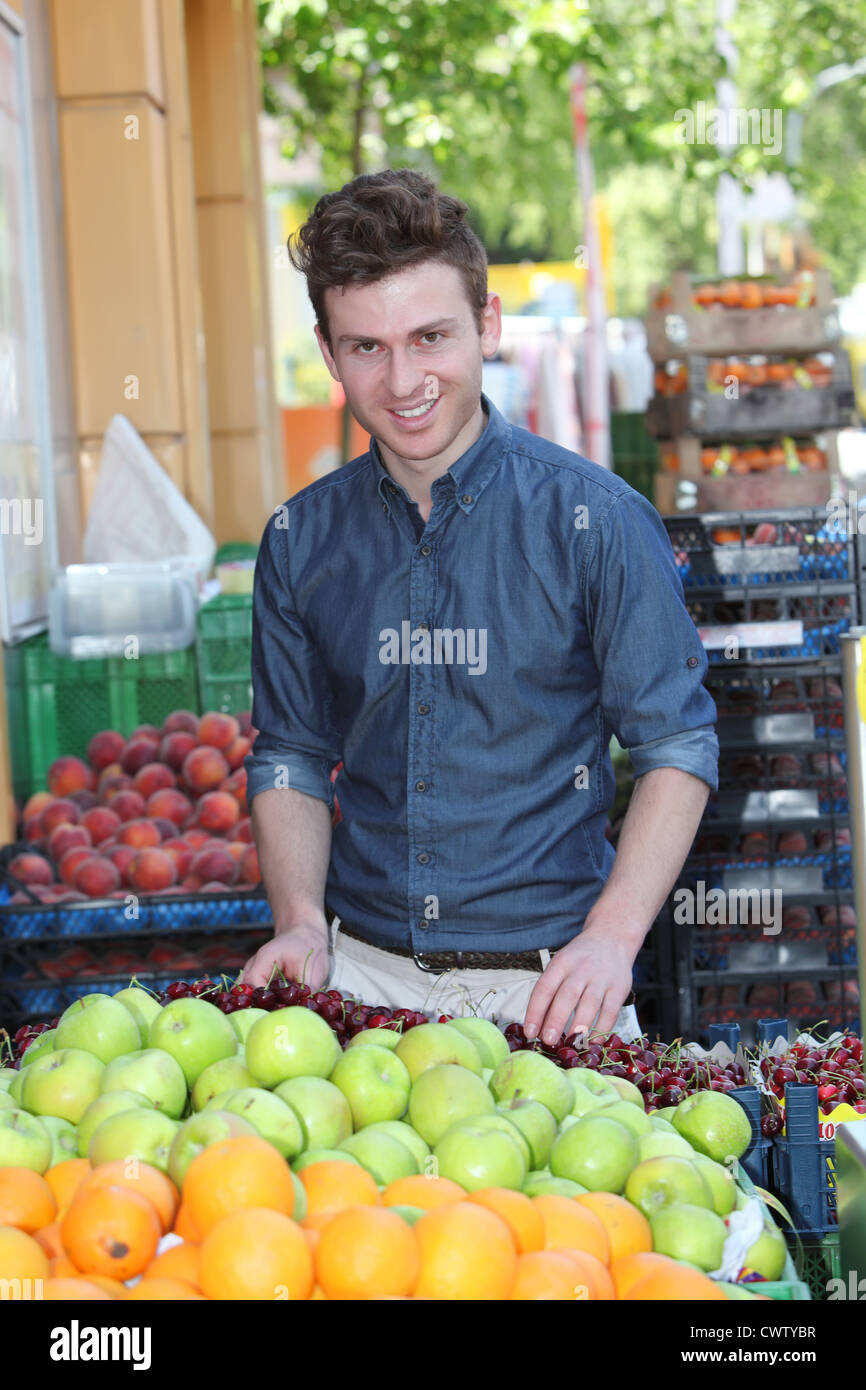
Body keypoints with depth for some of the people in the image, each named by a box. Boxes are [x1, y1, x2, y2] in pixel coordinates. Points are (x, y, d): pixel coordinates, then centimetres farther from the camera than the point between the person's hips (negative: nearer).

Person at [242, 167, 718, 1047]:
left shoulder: (595, 520, -5)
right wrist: (300, 925, -3)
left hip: (546, 978, -1)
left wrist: (610, 937, -15)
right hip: (362, 972, 2)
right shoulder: (301, 539, 7)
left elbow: (677, 747, -2)